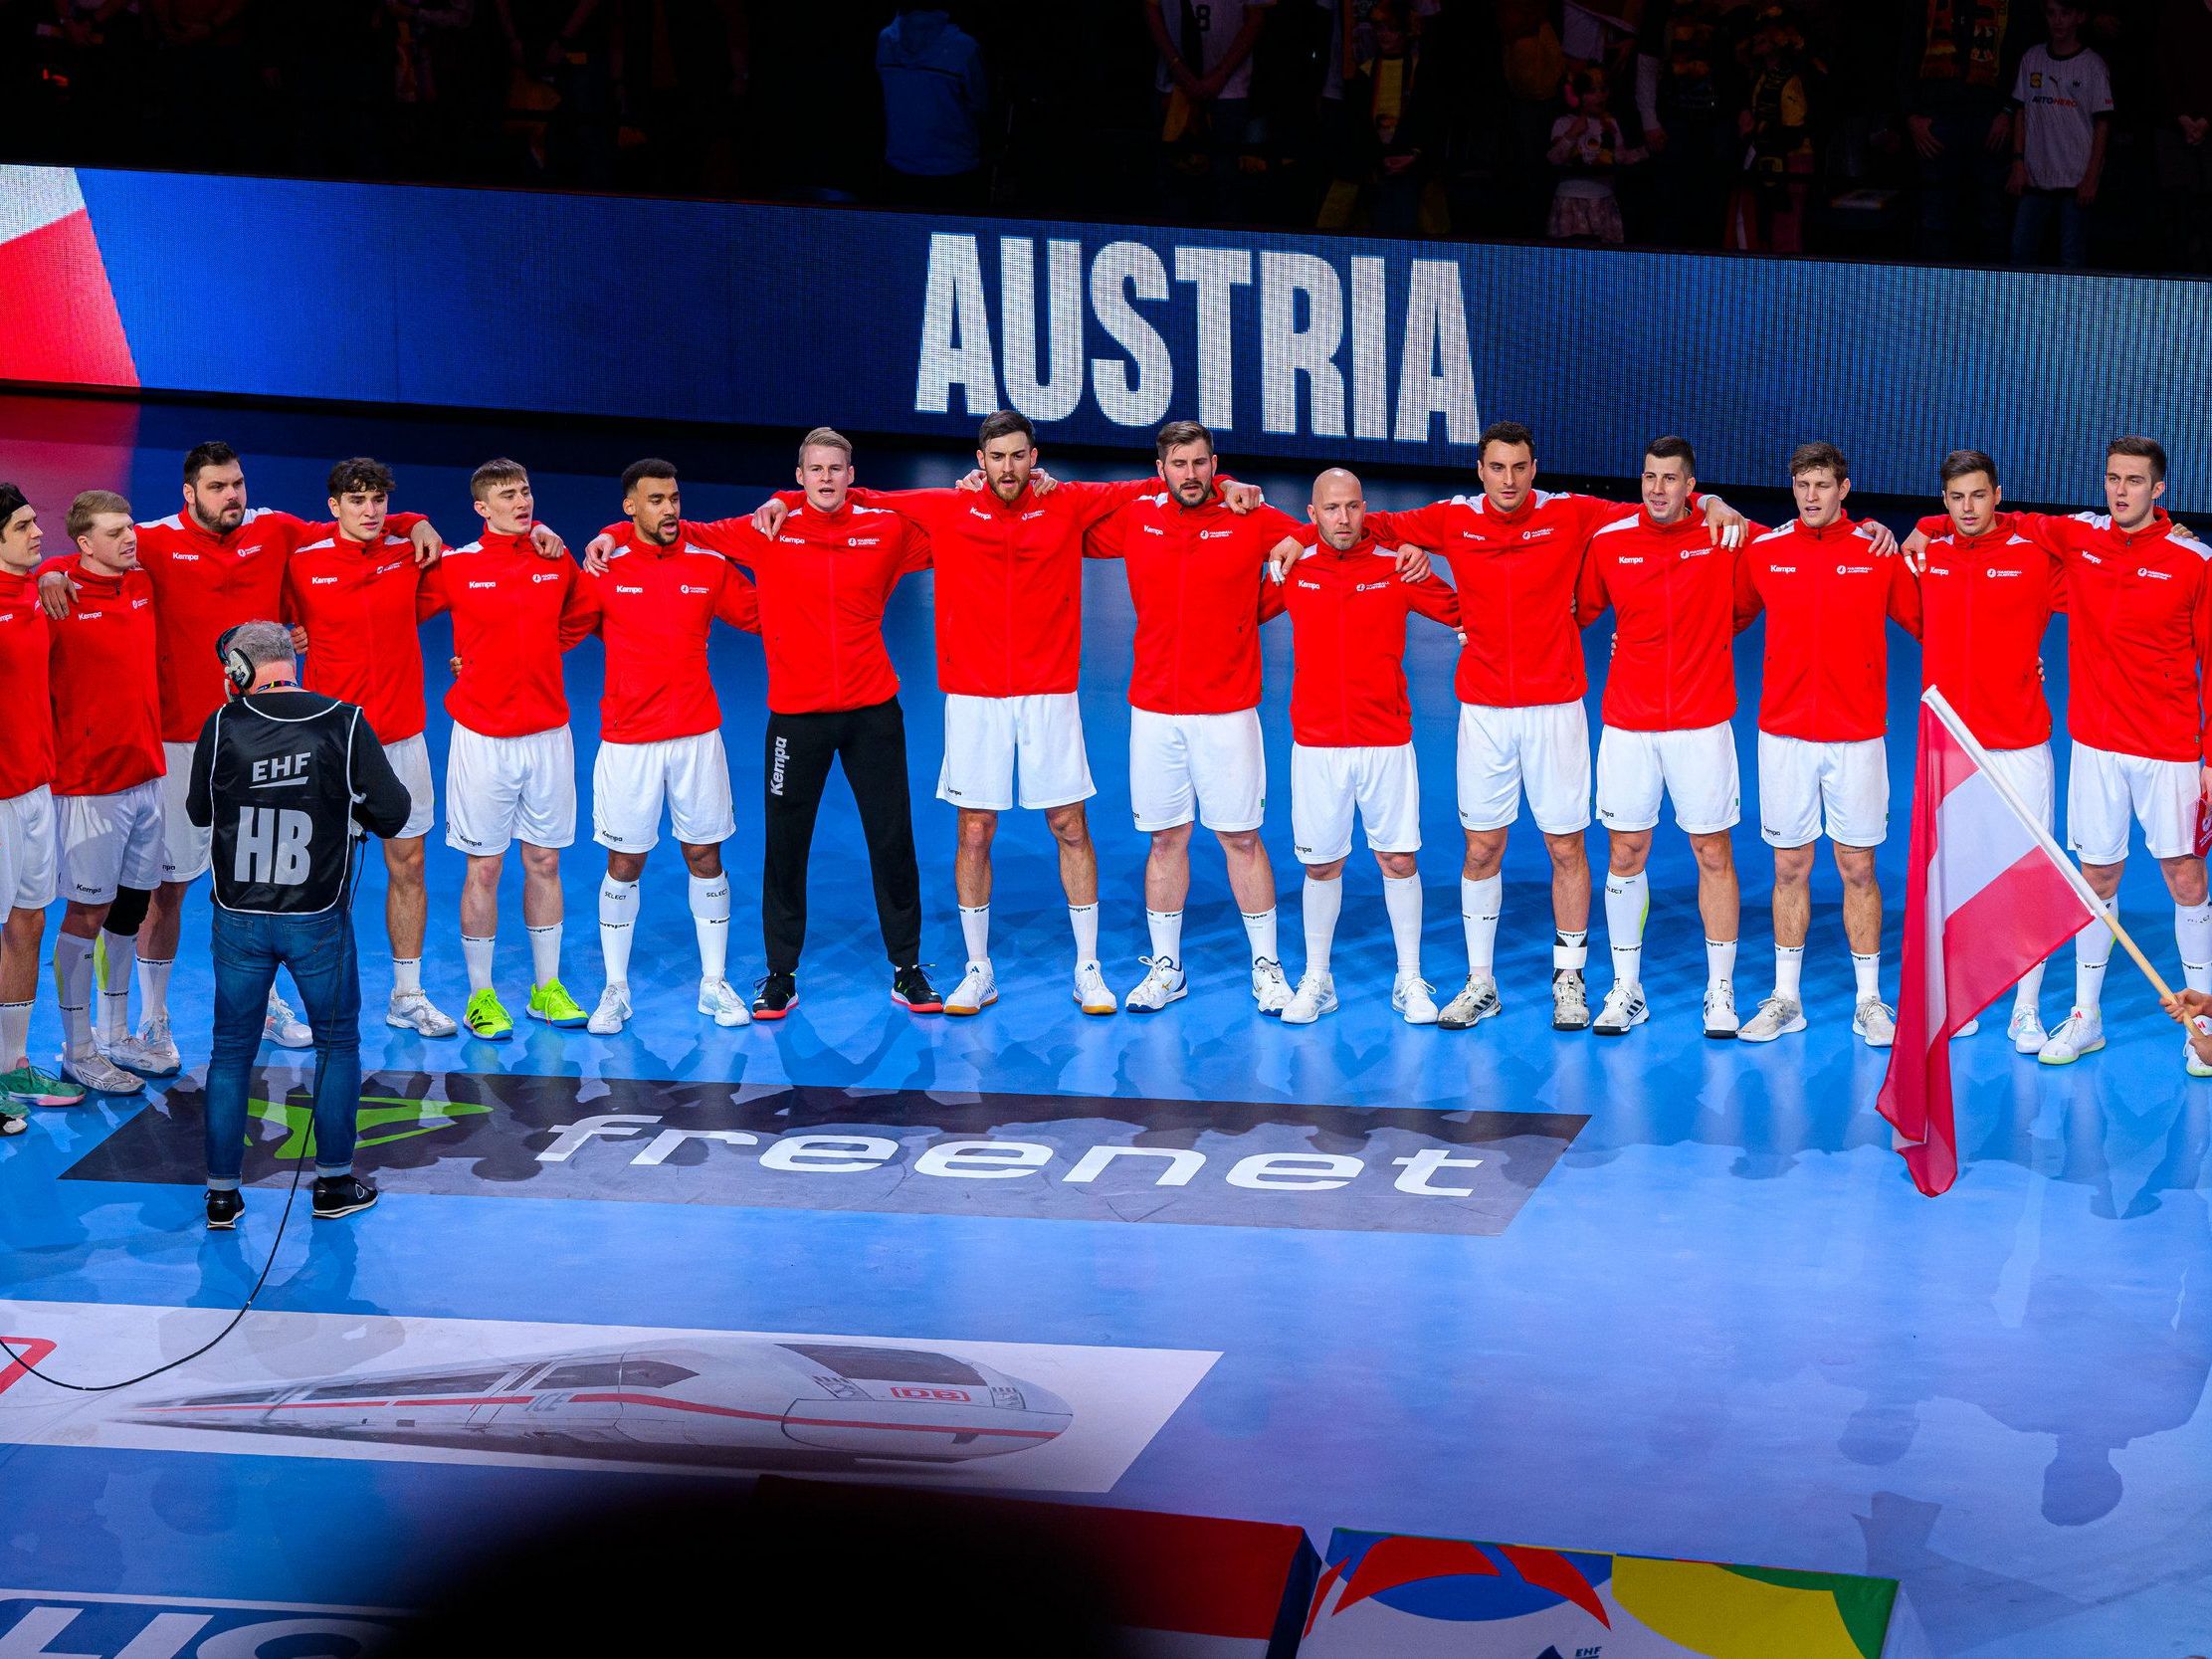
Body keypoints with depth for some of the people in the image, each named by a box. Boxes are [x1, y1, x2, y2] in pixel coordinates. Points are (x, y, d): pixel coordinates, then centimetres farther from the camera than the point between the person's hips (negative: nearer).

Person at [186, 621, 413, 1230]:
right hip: (318, 919, -1)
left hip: (239, 920, 1)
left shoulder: (223, 727, -8)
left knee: (231, 1050, 12)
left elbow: (200, 811, 7)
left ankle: (222, 1192, 13)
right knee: (338, 1043, 15)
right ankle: (335, 1184, 18)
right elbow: (392, 814, -7)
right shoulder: (343, 724, -10)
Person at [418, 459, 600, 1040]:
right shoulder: (455, 567, -6)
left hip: (548, 731, 3)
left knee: (544, 861, 9)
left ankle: (547, 988, 19)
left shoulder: (557, 561, 3)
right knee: (484, 867, 1)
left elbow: (582, 617, 20)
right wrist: (477, 662, 0)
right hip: (483, 736, -3)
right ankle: (480, 996, 9)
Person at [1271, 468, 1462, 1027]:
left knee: (1399, 860, 3)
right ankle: (1315, 981, 20)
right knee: (1321, 865, 7)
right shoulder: (1294, 571, 2)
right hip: (1316, 745, 1)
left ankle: (1411, 981, 15)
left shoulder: (1397, 568, -1)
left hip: (1387, 743, -1)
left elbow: (1462, 611, 6)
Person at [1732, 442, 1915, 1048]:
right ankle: (1785, 998, 17)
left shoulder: (1880, 554, -2)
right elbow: (1727, 618, 15)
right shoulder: (1763, 553, 2)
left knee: (1858, 867, 3)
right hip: (1784, 735, 1)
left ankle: (1870, 1000, 12)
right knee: (1790, 867, 7)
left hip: (1857, 736, -1)